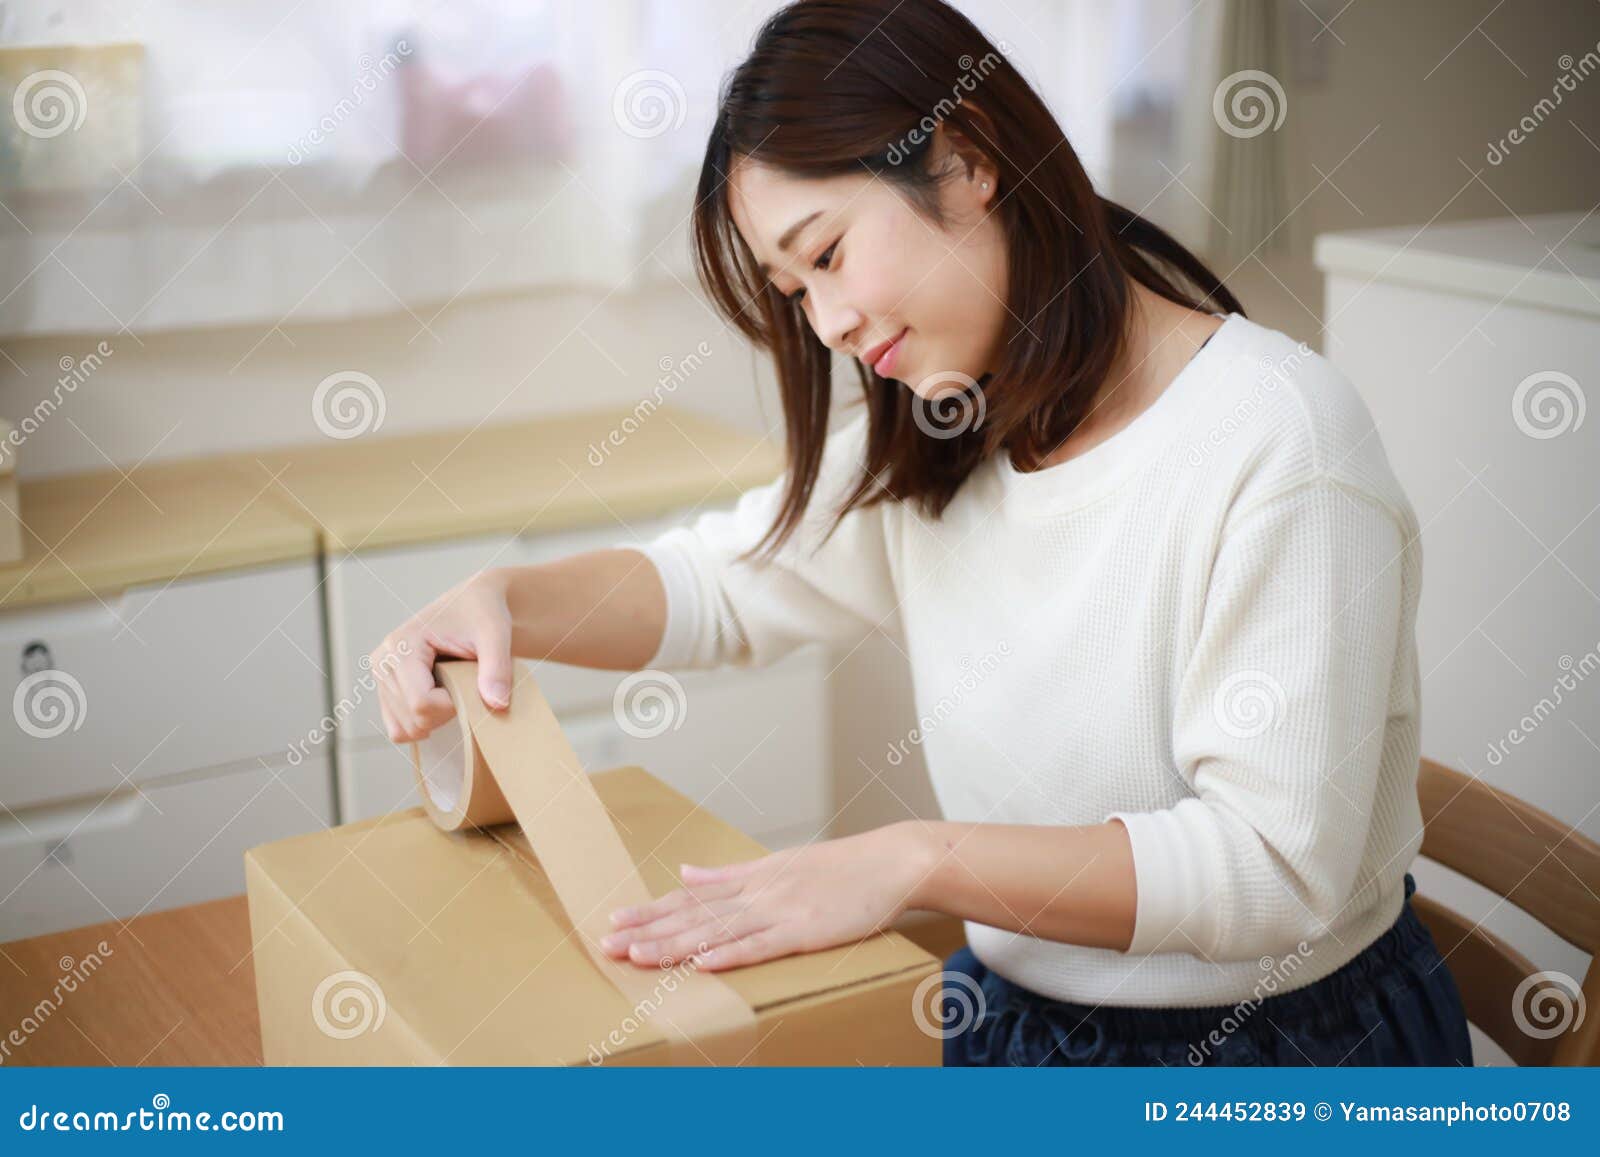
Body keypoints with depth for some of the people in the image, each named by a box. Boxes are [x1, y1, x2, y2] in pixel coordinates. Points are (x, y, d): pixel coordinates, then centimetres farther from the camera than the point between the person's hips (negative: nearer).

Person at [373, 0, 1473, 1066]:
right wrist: (501, 600, -8)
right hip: (1010, 1015, 6)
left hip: (1280, 1045, -6)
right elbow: (722, 581, 12)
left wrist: (917, 859, -30)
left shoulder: (1277, 437, -21)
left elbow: (1276, 865, -24)